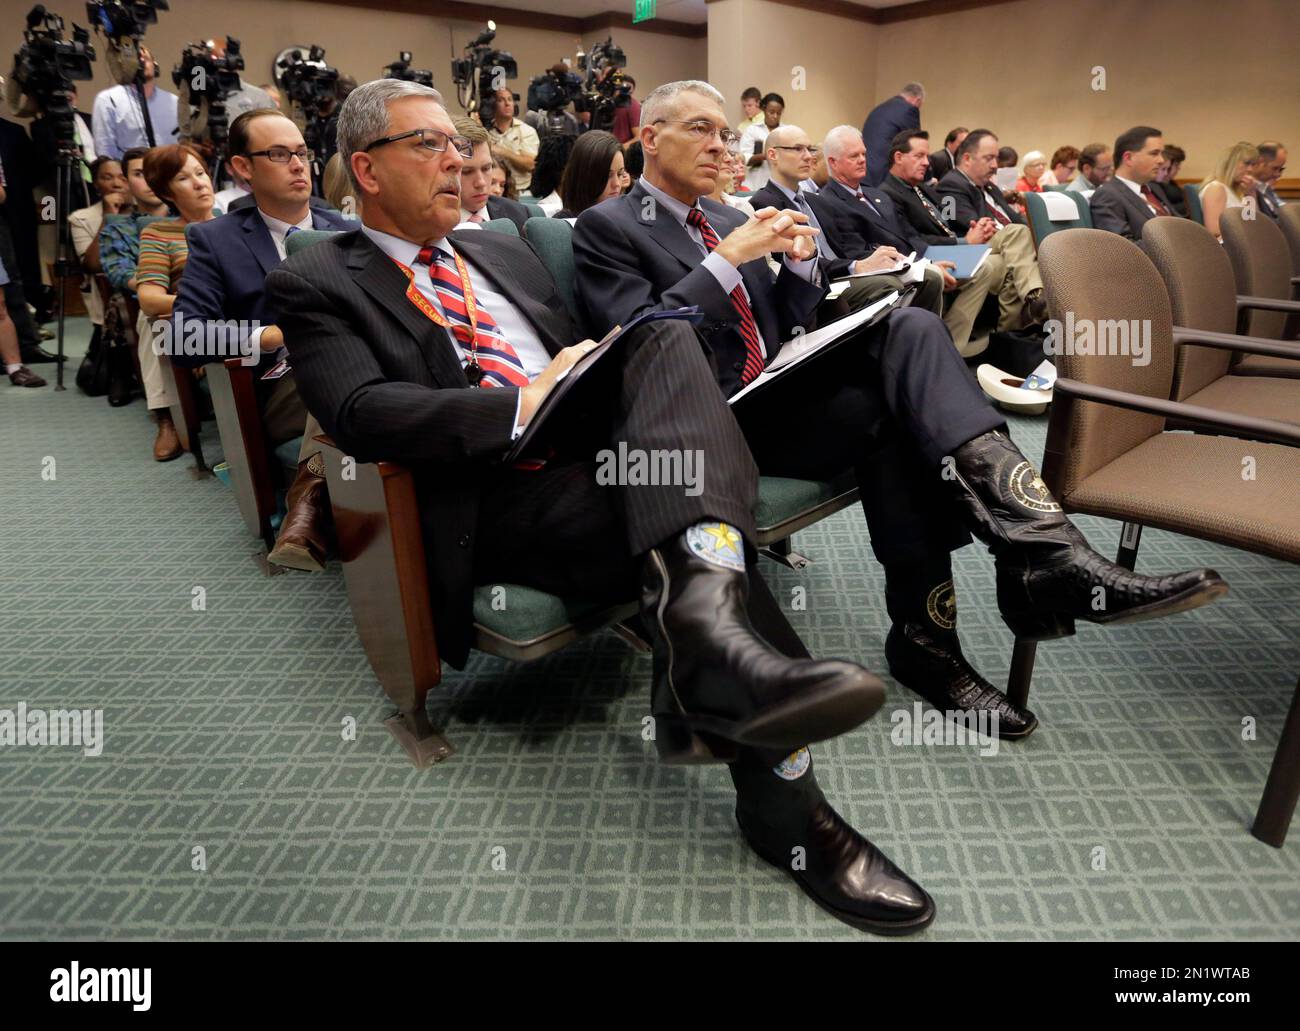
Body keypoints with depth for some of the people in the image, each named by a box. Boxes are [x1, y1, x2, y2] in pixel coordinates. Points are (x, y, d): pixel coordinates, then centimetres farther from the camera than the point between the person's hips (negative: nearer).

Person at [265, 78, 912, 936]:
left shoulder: (506, 250, 29)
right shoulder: (317, 285, 8)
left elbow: (581, 351, 29)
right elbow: (362, 413, -11)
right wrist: (521, 404, -20)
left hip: (606, 447, 6)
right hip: (494, 501, -5)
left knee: (664, 332, -26)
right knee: (706, 547, -31)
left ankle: (703, 616, -48)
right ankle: (783, 808, -26)